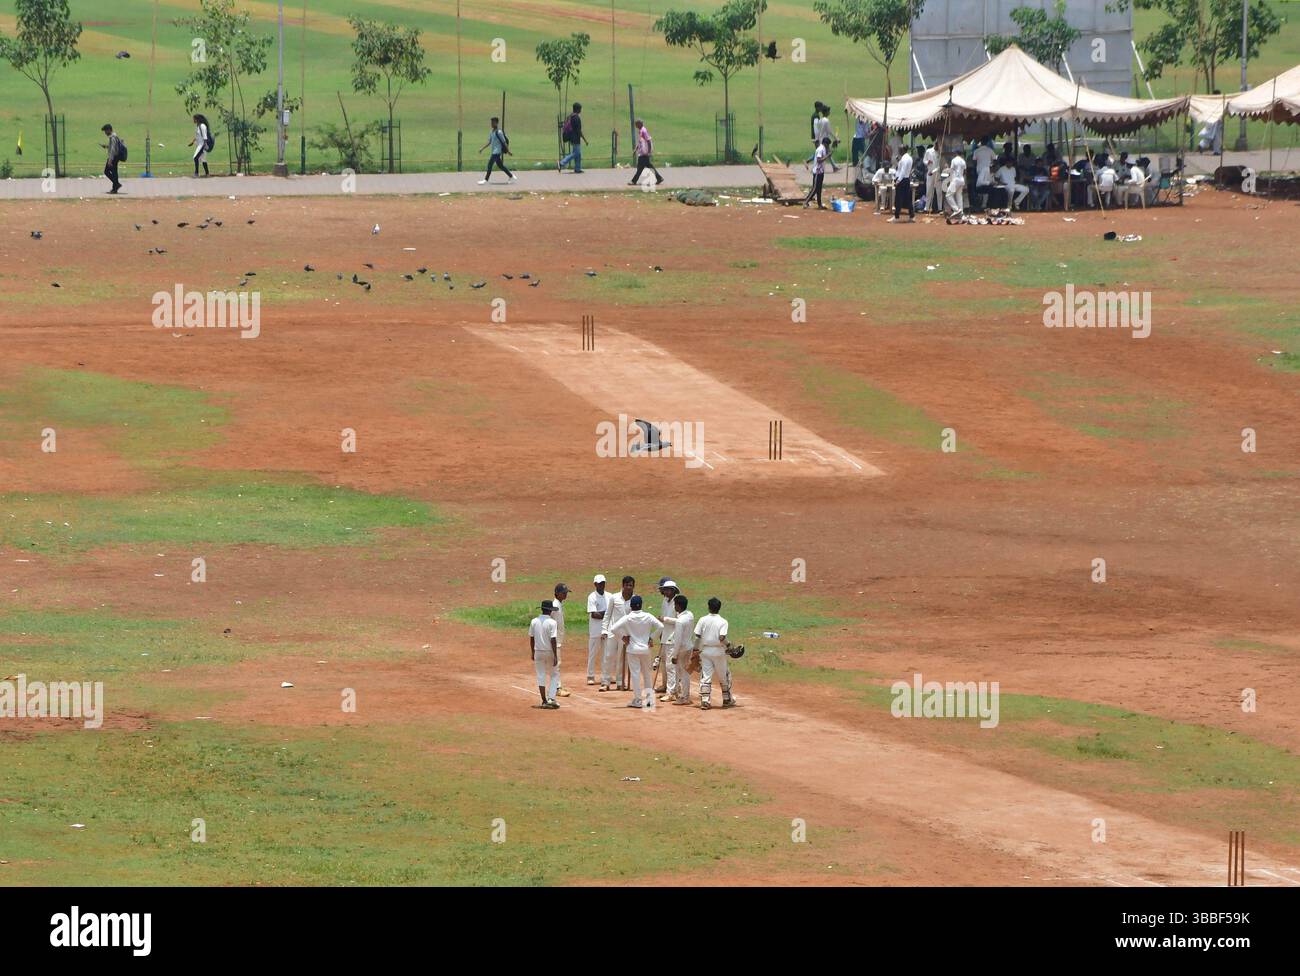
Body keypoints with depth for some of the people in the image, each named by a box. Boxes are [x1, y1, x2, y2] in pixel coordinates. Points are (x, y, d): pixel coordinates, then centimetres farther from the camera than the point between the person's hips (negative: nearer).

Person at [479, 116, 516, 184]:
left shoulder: (499, 132, -14)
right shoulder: (491, 132, 11)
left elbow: (504, 142, -13)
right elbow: (489, 142, 19)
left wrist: (508, 151, -10)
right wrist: (482, 148, 11)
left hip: (497, 152, -9)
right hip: (494, 151, 9)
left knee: (490, 164, -10)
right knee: (500, 165, 14)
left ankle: (485, 180, -6)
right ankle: (512, 176, 24)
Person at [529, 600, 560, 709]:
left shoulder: (534, 622, -1)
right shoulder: (551, 623, -14)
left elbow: (531, 638, 5)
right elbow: (553, 640, -17)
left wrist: (533, 652, 17)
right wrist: (555, 656, -15)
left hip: (538, 651, 3)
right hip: (550, 651, -3)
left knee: (541, 676, 11)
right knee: (554, 675, 10)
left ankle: (544, 701, 11)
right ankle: (551, 698, -4)